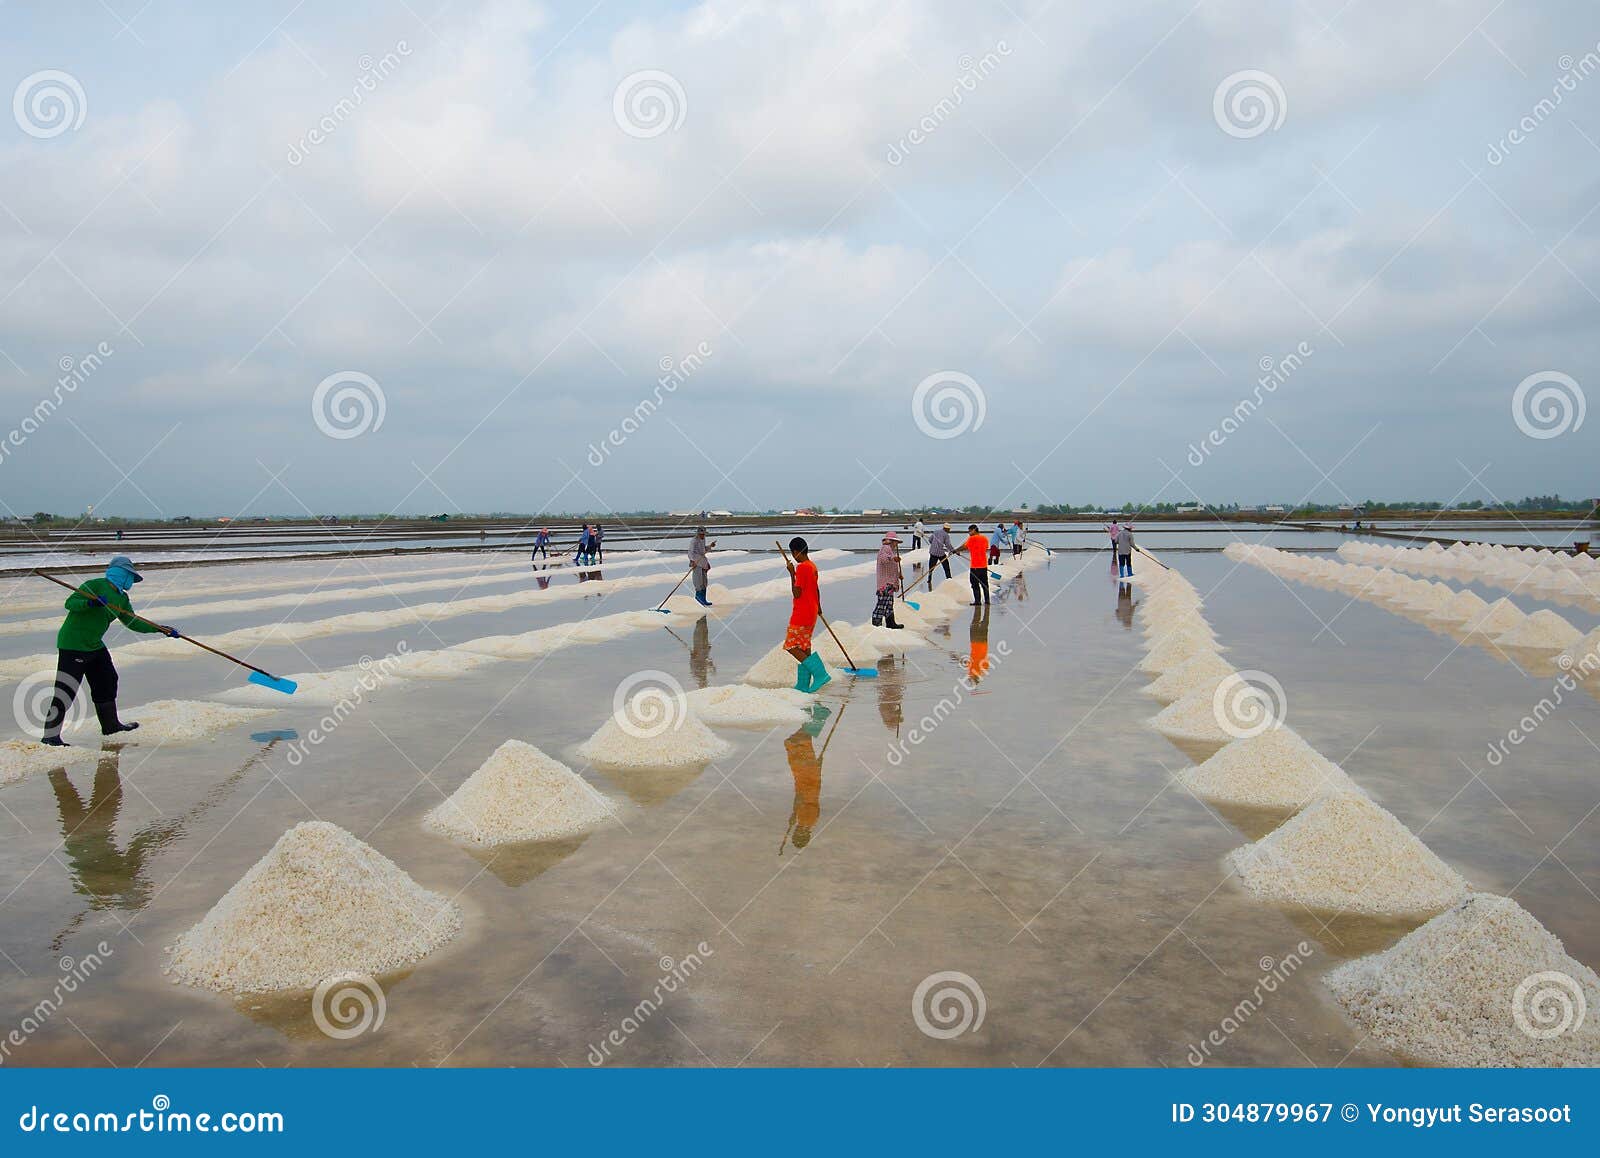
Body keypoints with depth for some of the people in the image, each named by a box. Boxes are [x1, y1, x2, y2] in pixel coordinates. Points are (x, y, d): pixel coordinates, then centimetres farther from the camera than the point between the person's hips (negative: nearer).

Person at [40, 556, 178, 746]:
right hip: (72, 644, -9)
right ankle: (51, 735, -3)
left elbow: (132, 622, 14)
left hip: (94, 645, 9)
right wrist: (90, 602, -37)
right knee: (65, 691, -9)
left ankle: (110, 724, 30)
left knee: (107, 681, 16)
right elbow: (70, 603, -20)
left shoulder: (122, 598, 11)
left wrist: (160, 629, 9)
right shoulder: (95, 586, -14)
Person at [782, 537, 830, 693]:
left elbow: (797, 593, -22)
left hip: (801, 614, -9)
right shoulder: (812, 566, 10)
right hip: (812, 613, 9)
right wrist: (818, 608, 35)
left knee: (791, 646, -4)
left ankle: (819, 673, -11)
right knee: (804, 647, 12)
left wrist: (792, 573, -17)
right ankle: (803, 685, 14)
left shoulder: (801, 567, -19)